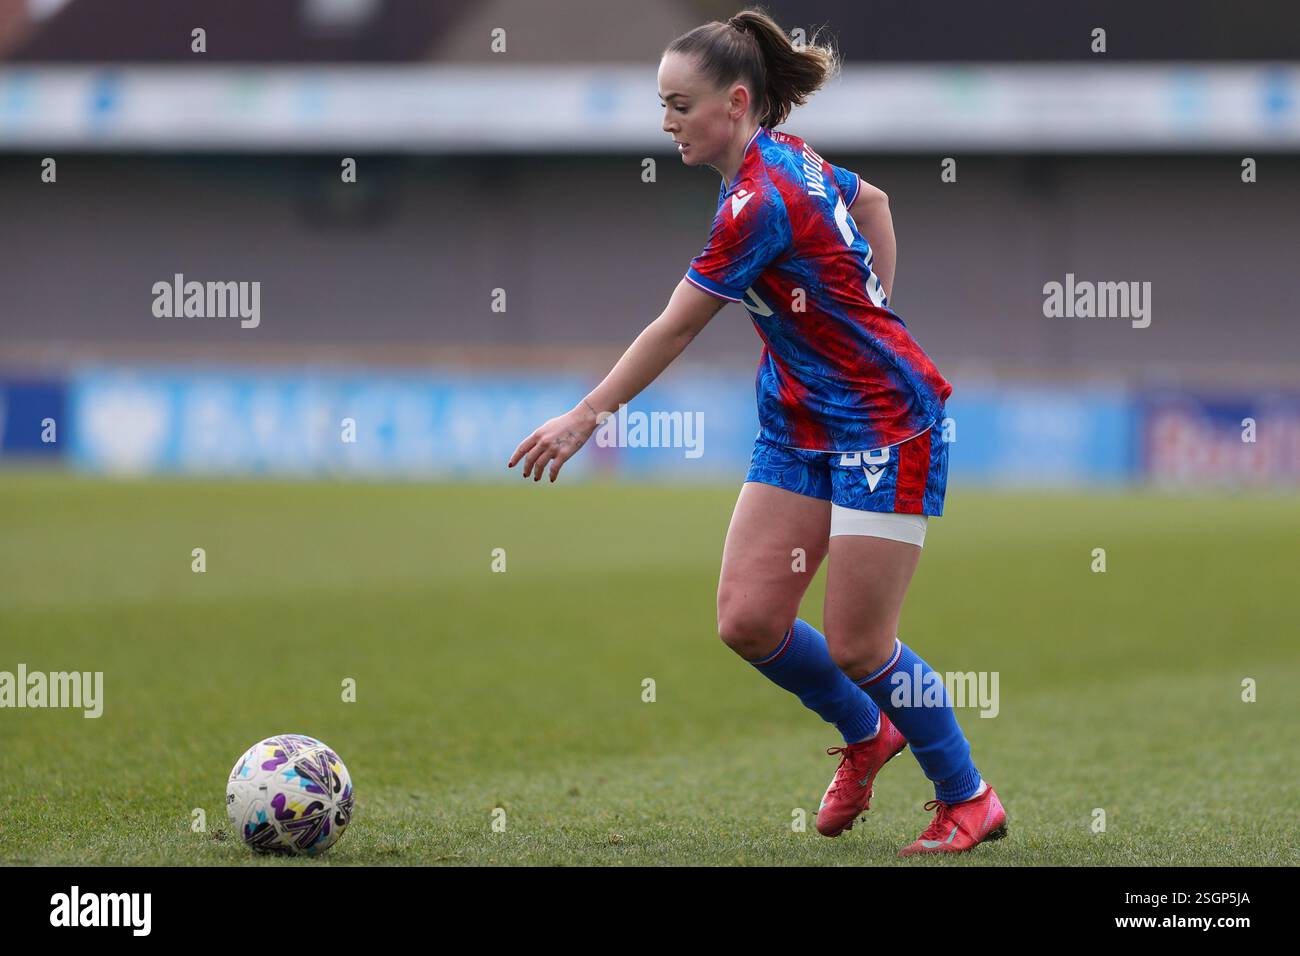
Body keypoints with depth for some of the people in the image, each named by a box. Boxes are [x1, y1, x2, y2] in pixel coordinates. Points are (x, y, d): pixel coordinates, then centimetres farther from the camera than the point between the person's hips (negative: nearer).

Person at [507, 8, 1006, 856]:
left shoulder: (760, 200, -23)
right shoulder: (789, 157, 4)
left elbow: (673, 332, -19)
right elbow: (873, 201, 23)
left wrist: (584, 418, -11)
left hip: (885, 425, -9)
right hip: (800, 425, 9)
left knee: (855, 646, -6)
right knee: (748, 619, 1)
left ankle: (969, 800, 14)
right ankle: (866, 735, 26)